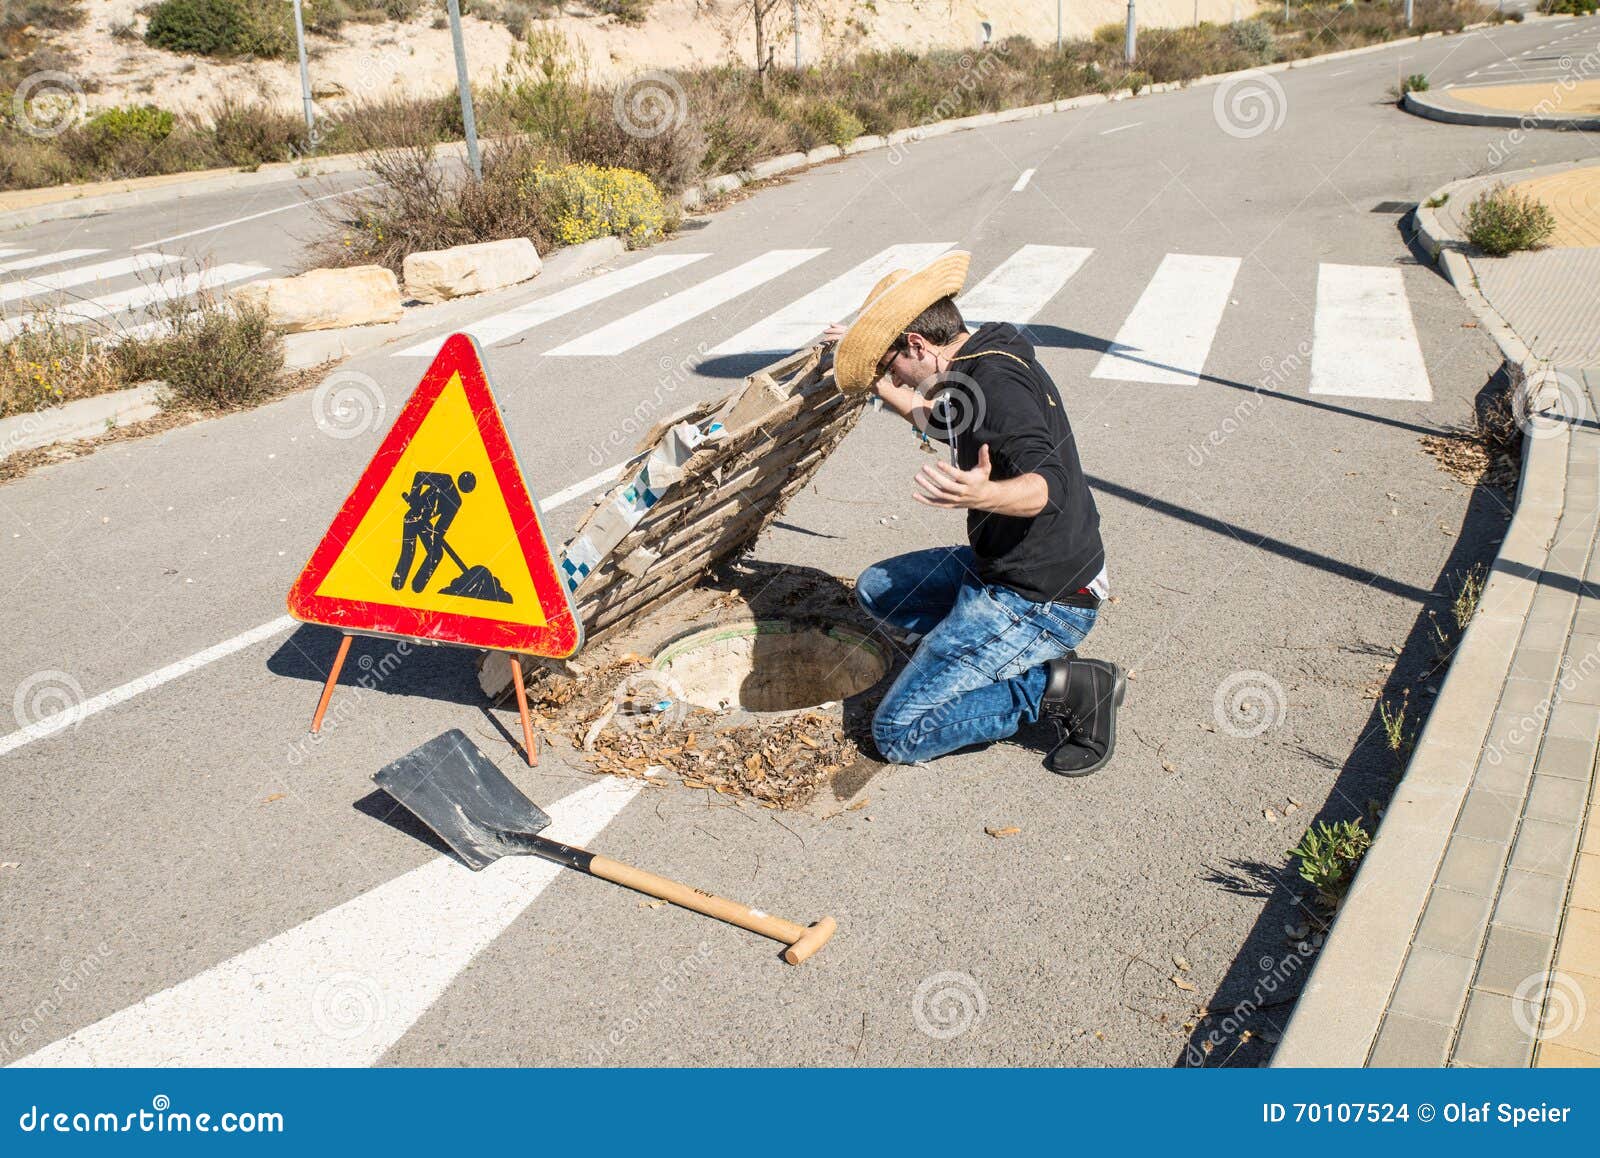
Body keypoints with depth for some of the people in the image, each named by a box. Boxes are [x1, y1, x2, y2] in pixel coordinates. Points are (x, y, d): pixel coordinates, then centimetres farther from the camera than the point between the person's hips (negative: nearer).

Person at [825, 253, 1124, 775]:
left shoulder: (998, 382, -23)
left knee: (899, 734, -10)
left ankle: (1062, 689, -6)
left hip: (1039, 601, -10)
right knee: (876, 588, 21)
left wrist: (982, 493, -57)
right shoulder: (983, 364, 9)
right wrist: (875, 380, 33)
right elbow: (939, 424, 31)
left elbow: (1049, 485, -37)